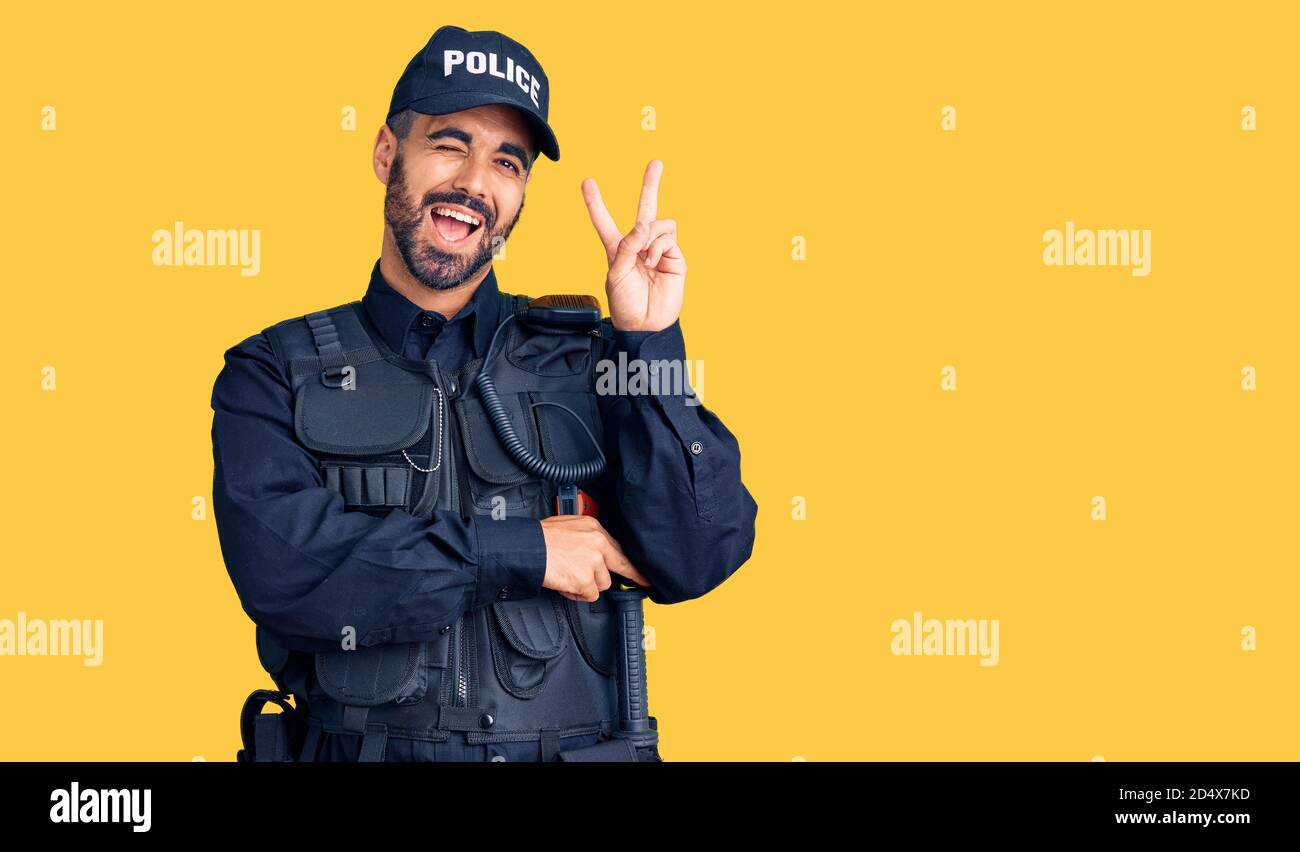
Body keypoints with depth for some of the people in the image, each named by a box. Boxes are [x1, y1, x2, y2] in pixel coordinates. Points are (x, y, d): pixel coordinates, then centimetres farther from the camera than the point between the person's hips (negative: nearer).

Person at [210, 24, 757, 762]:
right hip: (361, 744, 0)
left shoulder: (586, 363, 8)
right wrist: (527, 550, -9)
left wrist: (650, 341, -7)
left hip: (574, 742, 1)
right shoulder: (277, 375, 5)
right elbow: (281, 565, -10)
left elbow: (694, 561, -2)